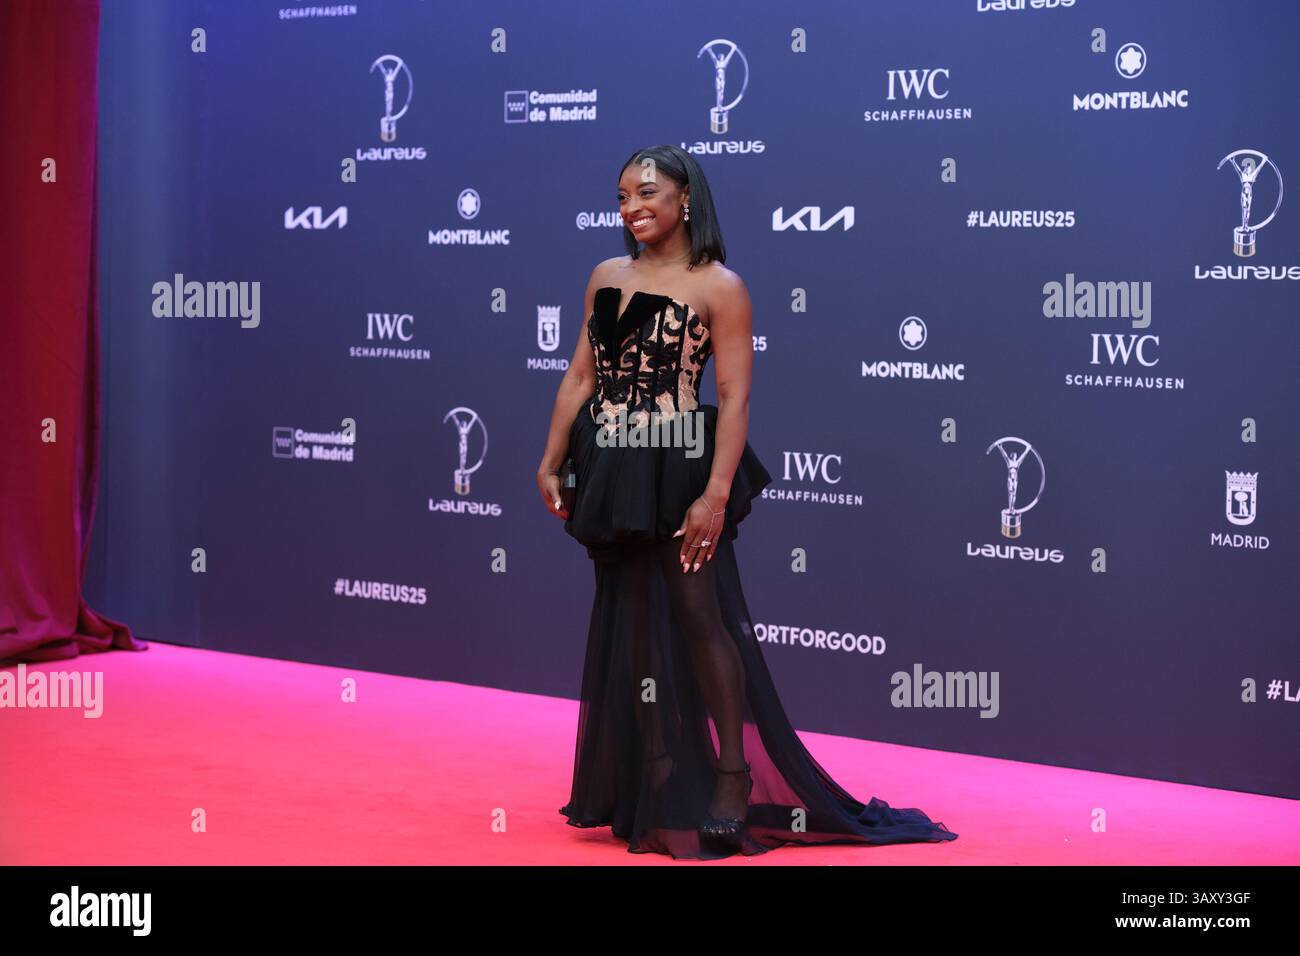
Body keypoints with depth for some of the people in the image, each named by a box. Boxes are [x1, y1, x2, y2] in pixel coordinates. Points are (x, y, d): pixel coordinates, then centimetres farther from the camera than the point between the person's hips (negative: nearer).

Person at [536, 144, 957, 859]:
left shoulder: (718, 287, -7)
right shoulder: (607, 278, 10)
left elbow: (735, 398, -12)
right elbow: (581, 377, 13)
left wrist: (716, 493, -20)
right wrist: (550, 464, 7)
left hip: (679, 471, -6)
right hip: (610, 475, 6)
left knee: (700, 617, -3)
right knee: (630, 622, 11)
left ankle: (733, 776, 7)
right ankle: (650, 781, 20)